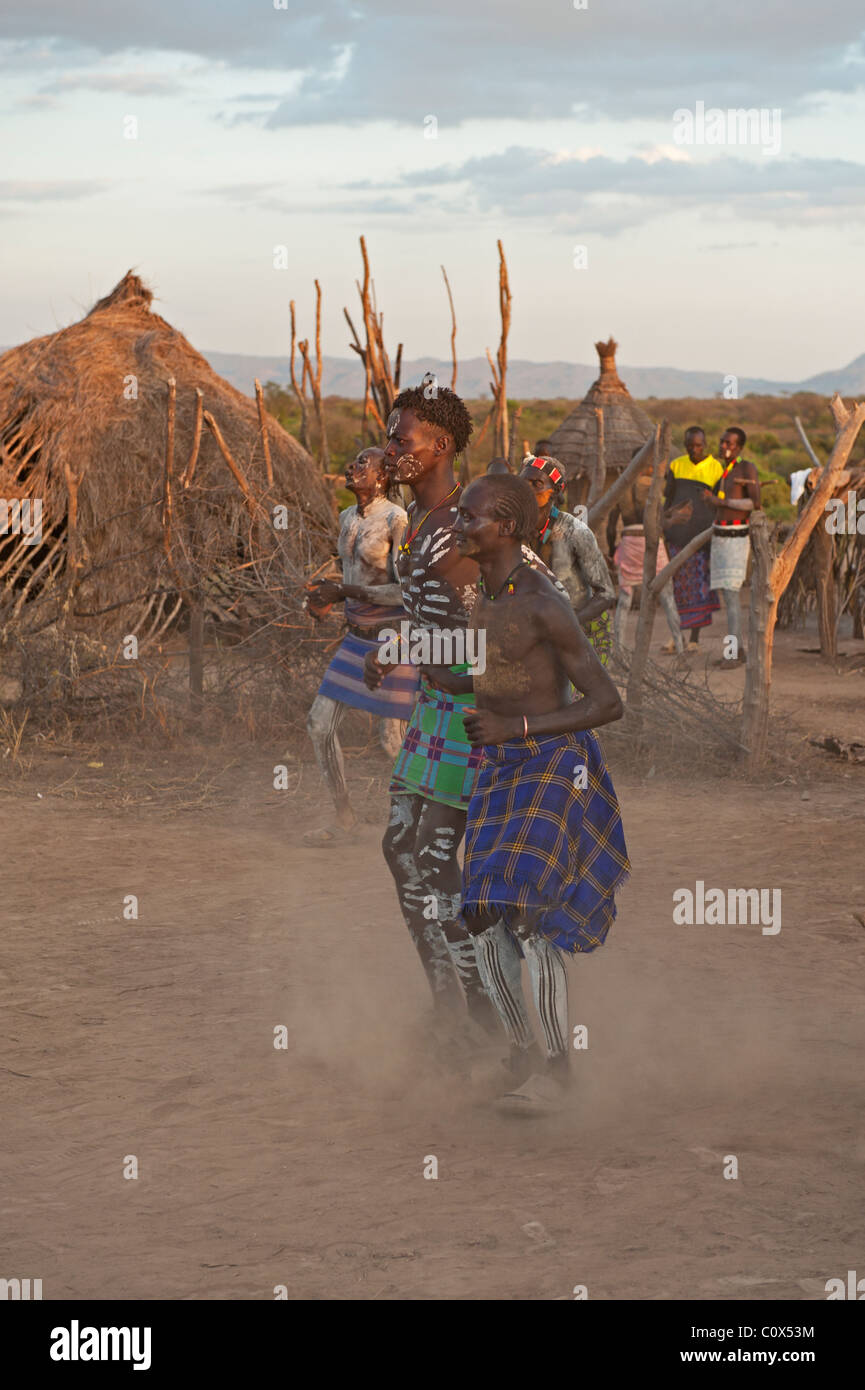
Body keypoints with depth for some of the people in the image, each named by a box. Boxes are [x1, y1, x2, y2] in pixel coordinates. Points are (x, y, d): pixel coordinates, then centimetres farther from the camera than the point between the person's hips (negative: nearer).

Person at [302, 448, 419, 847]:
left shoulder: (396, 521, -16)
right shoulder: (347, 519, 9)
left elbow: (405, 591, -20)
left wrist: (343, 592, -20)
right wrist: (326, 594, 1)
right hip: (357, 637, 8)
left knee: (394, 740, -4)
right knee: (320, 724, 6)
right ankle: (343, 817, 19)